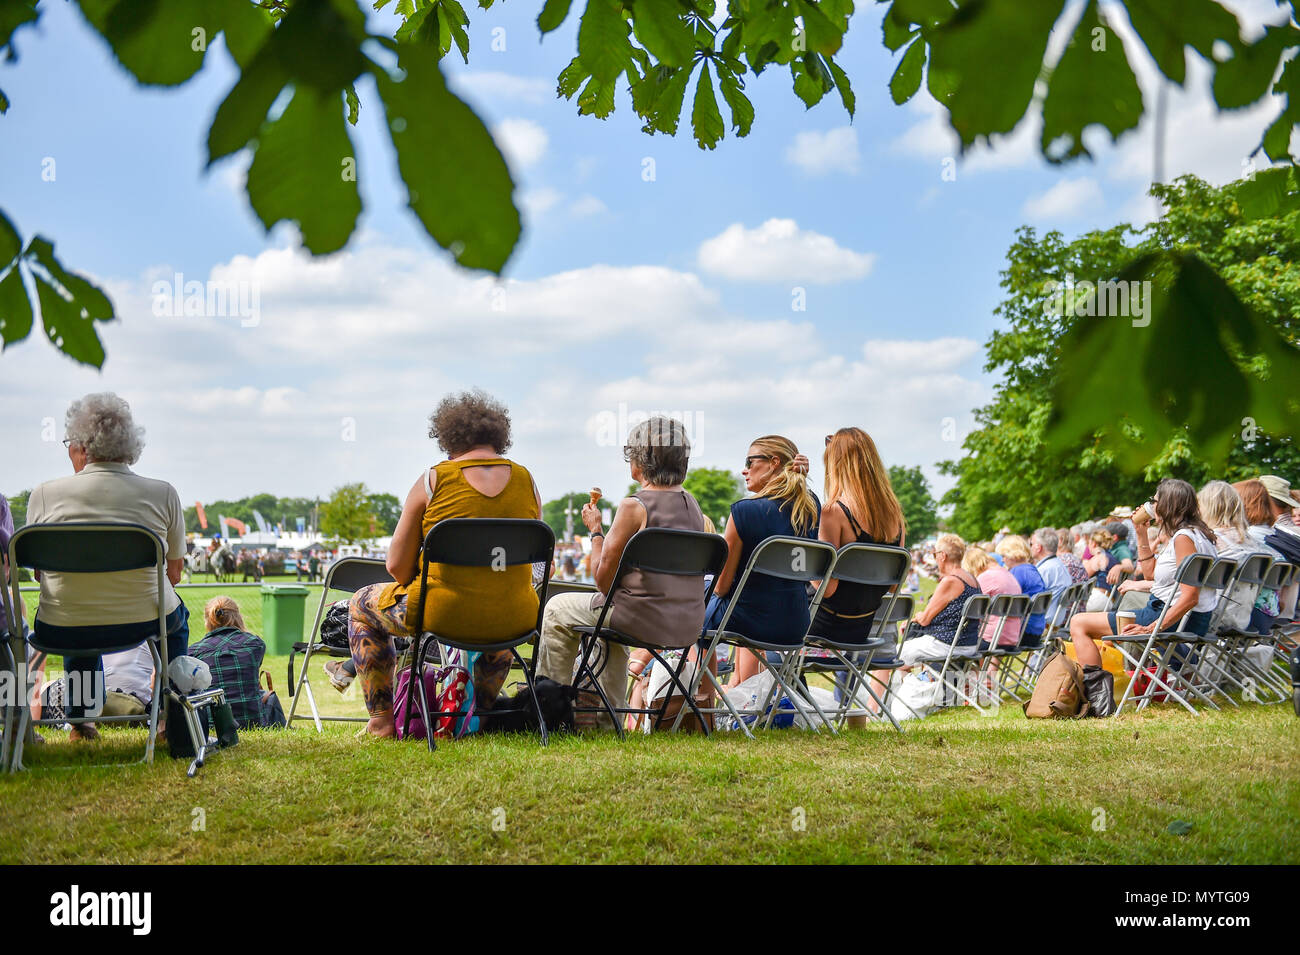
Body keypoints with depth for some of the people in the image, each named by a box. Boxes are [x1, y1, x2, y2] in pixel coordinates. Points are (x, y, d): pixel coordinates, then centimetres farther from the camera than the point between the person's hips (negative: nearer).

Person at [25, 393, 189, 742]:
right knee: (176, 611, 36)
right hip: (143, 625, -1)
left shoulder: (45, 494, -8)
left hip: (61, 631, 1)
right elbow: (174, 573, 3)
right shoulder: (163, 494, -7)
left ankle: (80, 721, 43)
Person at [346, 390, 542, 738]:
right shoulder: (526, 480, 5)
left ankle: (382, 719, 27)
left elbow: (397, 565, -2)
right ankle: (479, 712, 46)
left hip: (444, 616, -3)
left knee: (361, 605, 26)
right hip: (515, 623, 4)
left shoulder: (433, 479, -5)